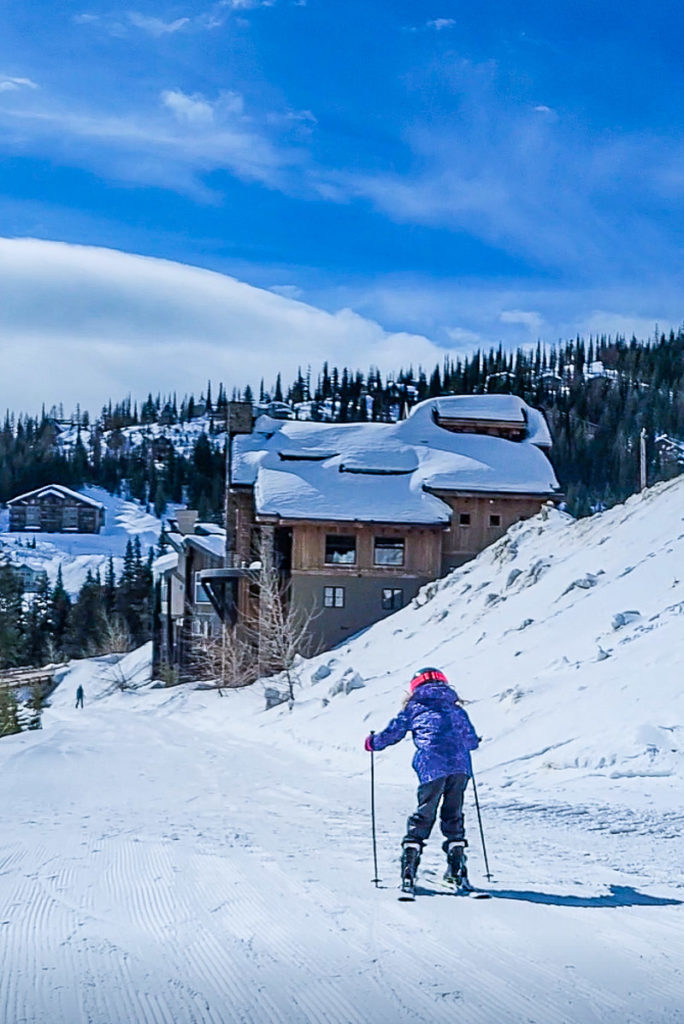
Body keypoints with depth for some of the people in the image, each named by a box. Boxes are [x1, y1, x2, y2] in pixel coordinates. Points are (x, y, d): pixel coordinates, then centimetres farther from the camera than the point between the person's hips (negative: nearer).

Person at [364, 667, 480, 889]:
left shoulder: (414, 707, 17)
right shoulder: (456, 709, 25)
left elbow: (392, 733, 16)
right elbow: (472, 740, 29)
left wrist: (373, 742, 36)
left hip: (432, 766, -2)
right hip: (460, 764, 3)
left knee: (424, 814, 5)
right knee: (453, 815, 15)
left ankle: (409, 868, -1)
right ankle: (456, 868, 11)